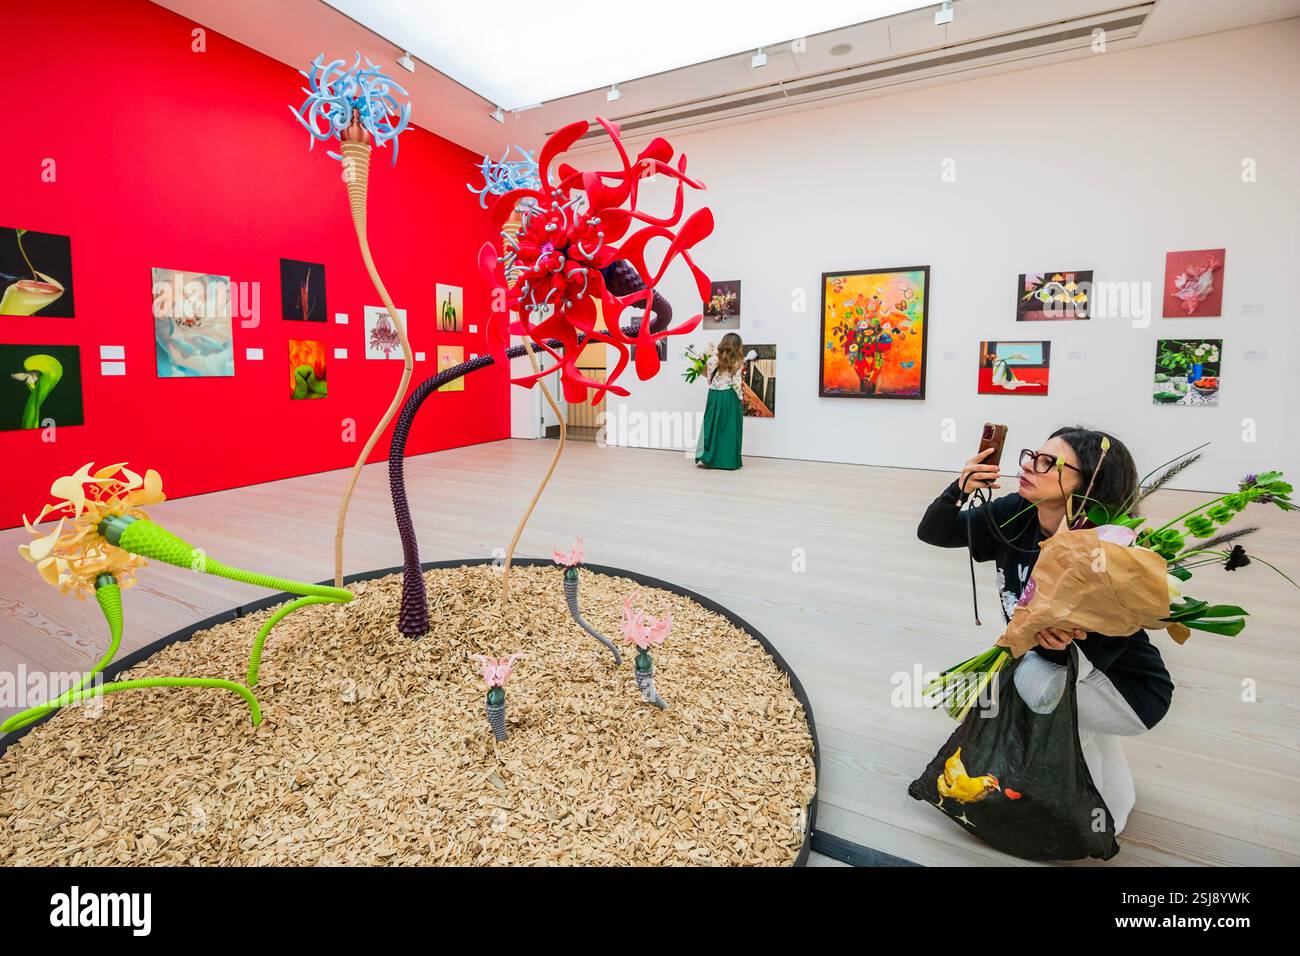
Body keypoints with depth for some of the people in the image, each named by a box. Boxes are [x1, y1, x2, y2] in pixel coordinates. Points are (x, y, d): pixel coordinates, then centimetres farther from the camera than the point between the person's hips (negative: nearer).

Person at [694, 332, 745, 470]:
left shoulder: (715, 358, 1)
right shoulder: (737, 361, -4)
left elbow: (708, 375, 2)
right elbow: (736, 382, -3)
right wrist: (740, 398, 8)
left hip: (715, 395, 2)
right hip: (730, 396, -2)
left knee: (712, 425, 9)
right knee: (730, 428, 4)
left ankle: (709, 458, 10)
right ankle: (729, 460, 8)